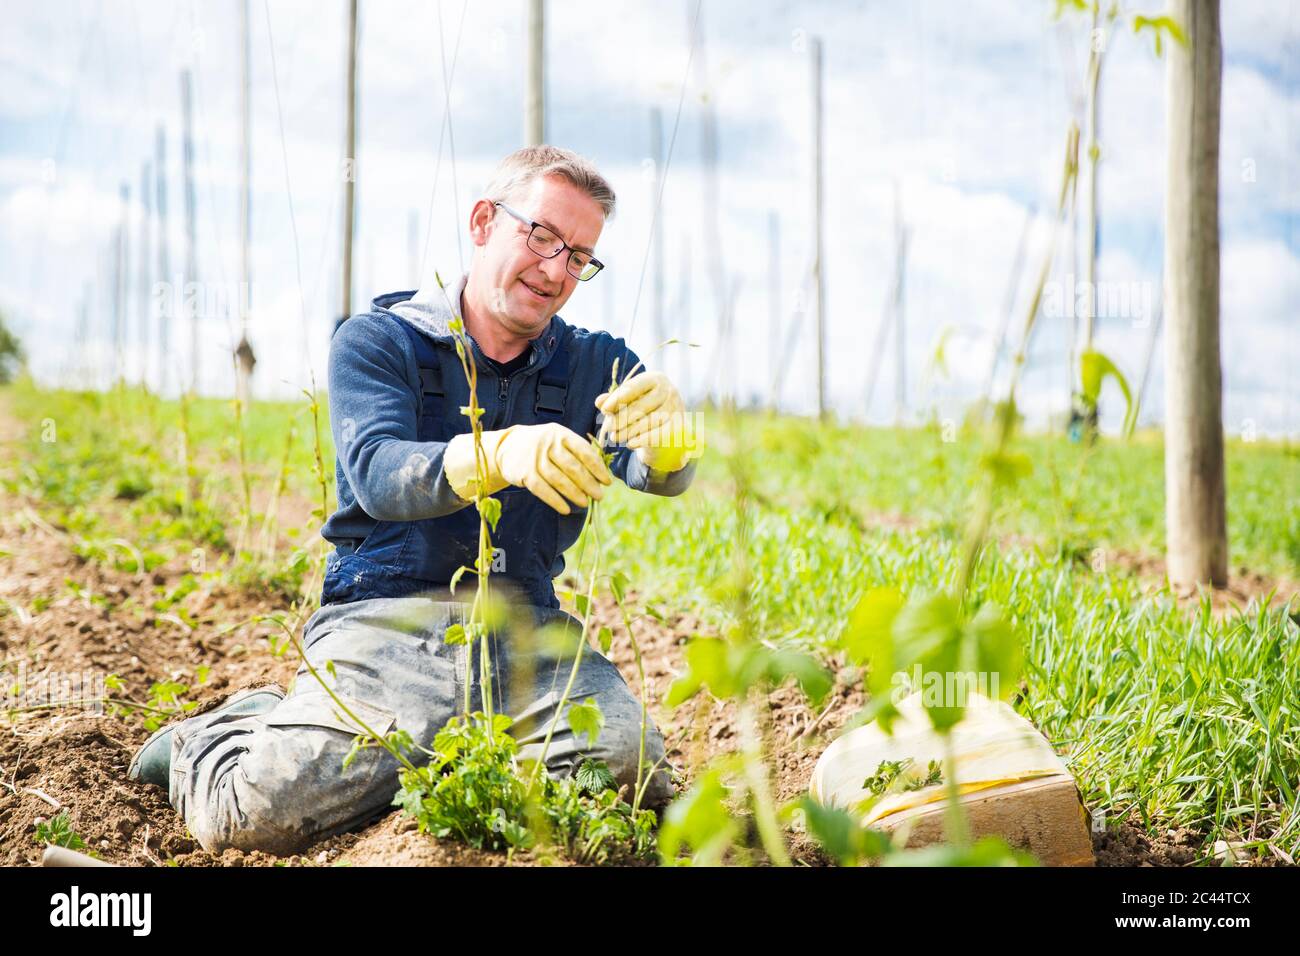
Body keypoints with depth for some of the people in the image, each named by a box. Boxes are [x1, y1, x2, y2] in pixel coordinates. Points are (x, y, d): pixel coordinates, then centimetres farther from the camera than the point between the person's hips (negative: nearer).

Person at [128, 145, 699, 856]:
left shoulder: (593, 365, 12)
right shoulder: (378, 340, 3)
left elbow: (661, 475, -7)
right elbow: (376, 475, -16)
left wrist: (667, 434, -33)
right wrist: (499, 455, -37)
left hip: (524, 628, 3)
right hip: (386, 616, -3)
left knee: (631, 770, -26)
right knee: (267, 809, -26)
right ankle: (215, 738, 13)